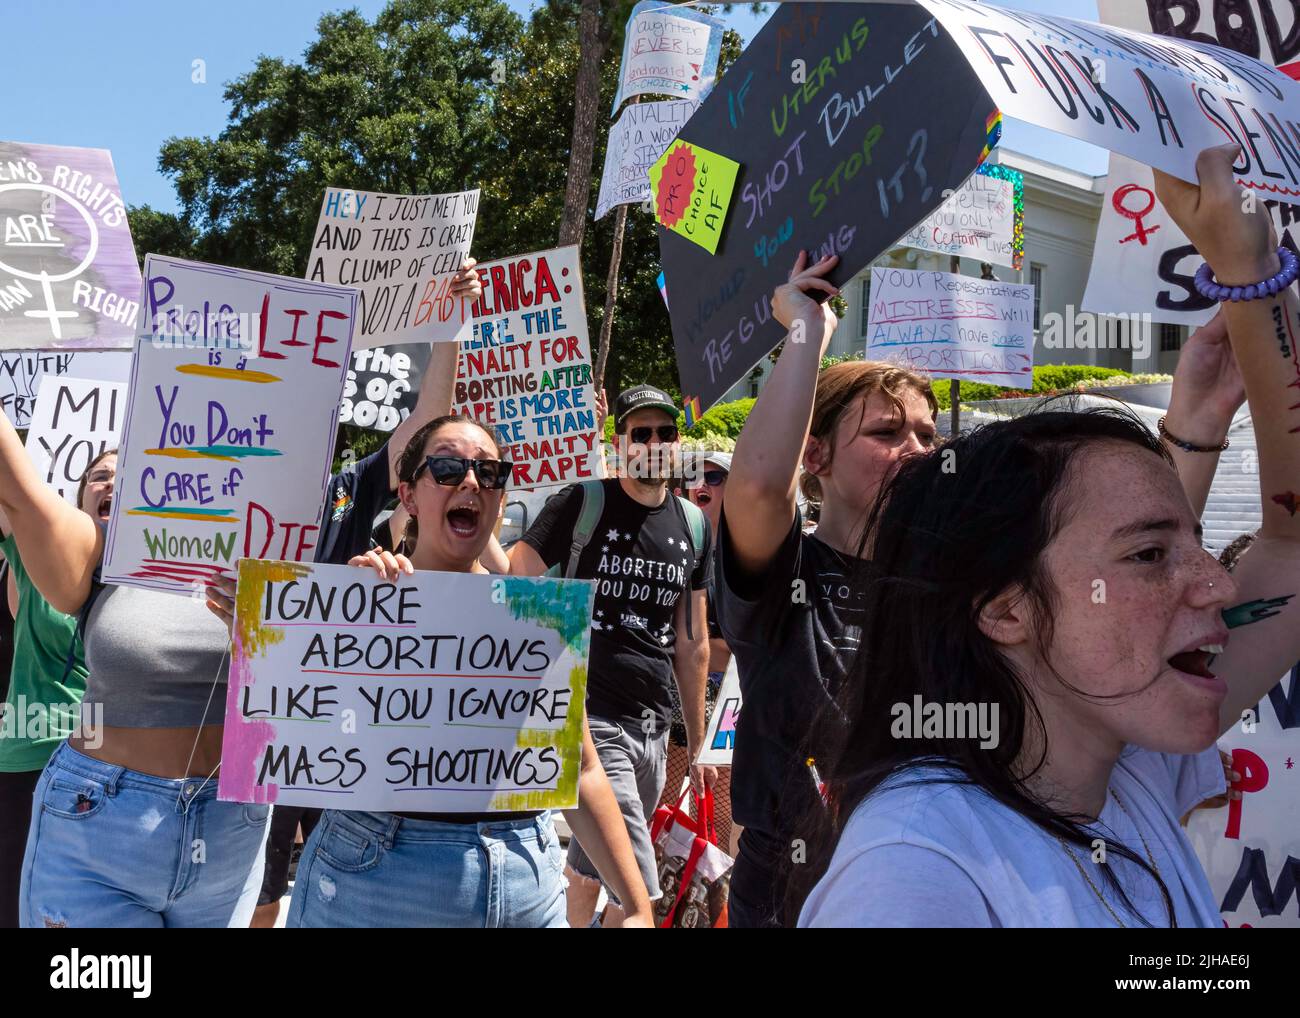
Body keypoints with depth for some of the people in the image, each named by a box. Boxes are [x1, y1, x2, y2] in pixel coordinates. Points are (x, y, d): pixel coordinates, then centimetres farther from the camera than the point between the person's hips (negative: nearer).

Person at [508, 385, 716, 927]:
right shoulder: (581, 504, -6)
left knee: (587, 873, 18)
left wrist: (697, 744, 16)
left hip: (653, 728, 5)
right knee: (637, 892, -10)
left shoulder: (694, 525, 10)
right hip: (589, 720, -5)